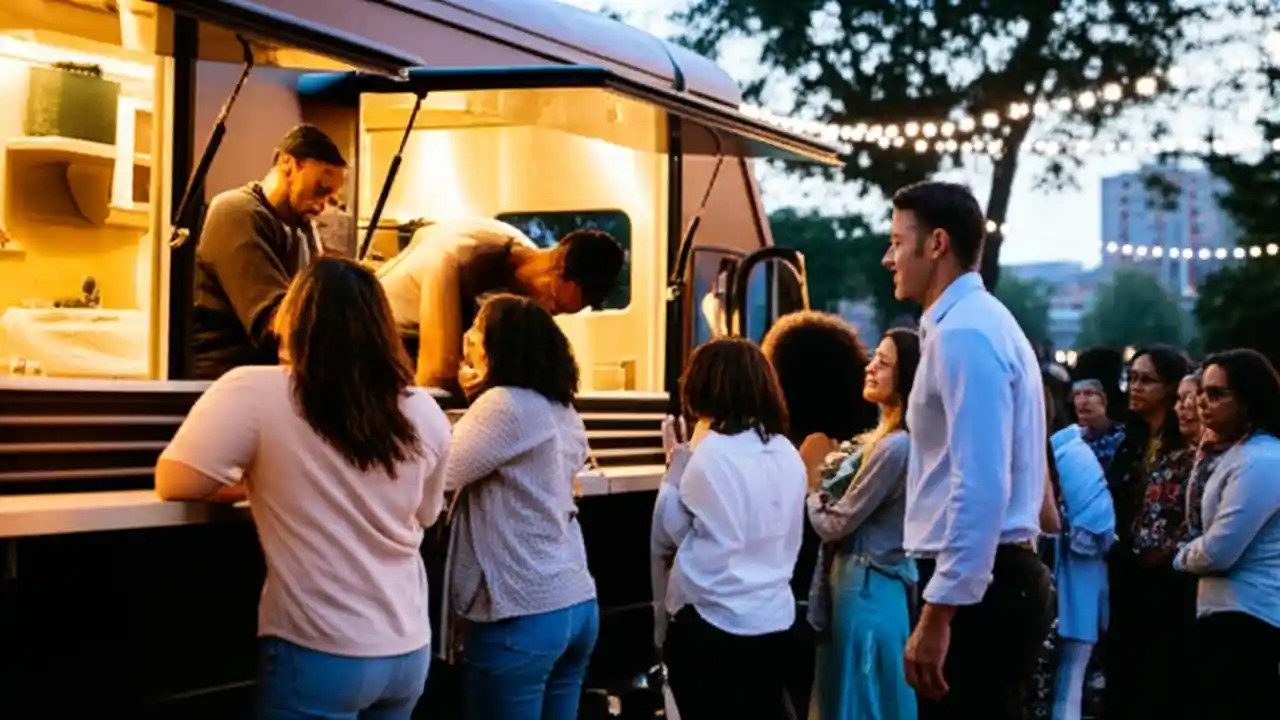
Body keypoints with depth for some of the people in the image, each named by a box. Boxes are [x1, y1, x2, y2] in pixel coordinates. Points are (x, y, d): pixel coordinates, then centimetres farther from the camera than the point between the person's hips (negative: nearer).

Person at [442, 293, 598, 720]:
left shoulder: (506, 405, -12)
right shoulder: (562, 412, 13)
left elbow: (438, 475, -15)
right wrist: (479, 395, 24)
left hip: (523, 613, -8)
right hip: (577, 603, 8)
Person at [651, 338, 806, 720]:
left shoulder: (711, 454, -16)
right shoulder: (788, 454, 6)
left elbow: (669, 531, -9)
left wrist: (678, 464, -1)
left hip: (711, 622, -7)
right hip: (774, 618, 7)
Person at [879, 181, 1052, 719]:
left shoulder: (963, 333, -16)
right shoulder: (974, 323, 17)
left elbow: (980, 489, -24)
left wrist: (938, 614, -24)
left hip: (973, 585, -10)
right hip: (987, 577, 10)